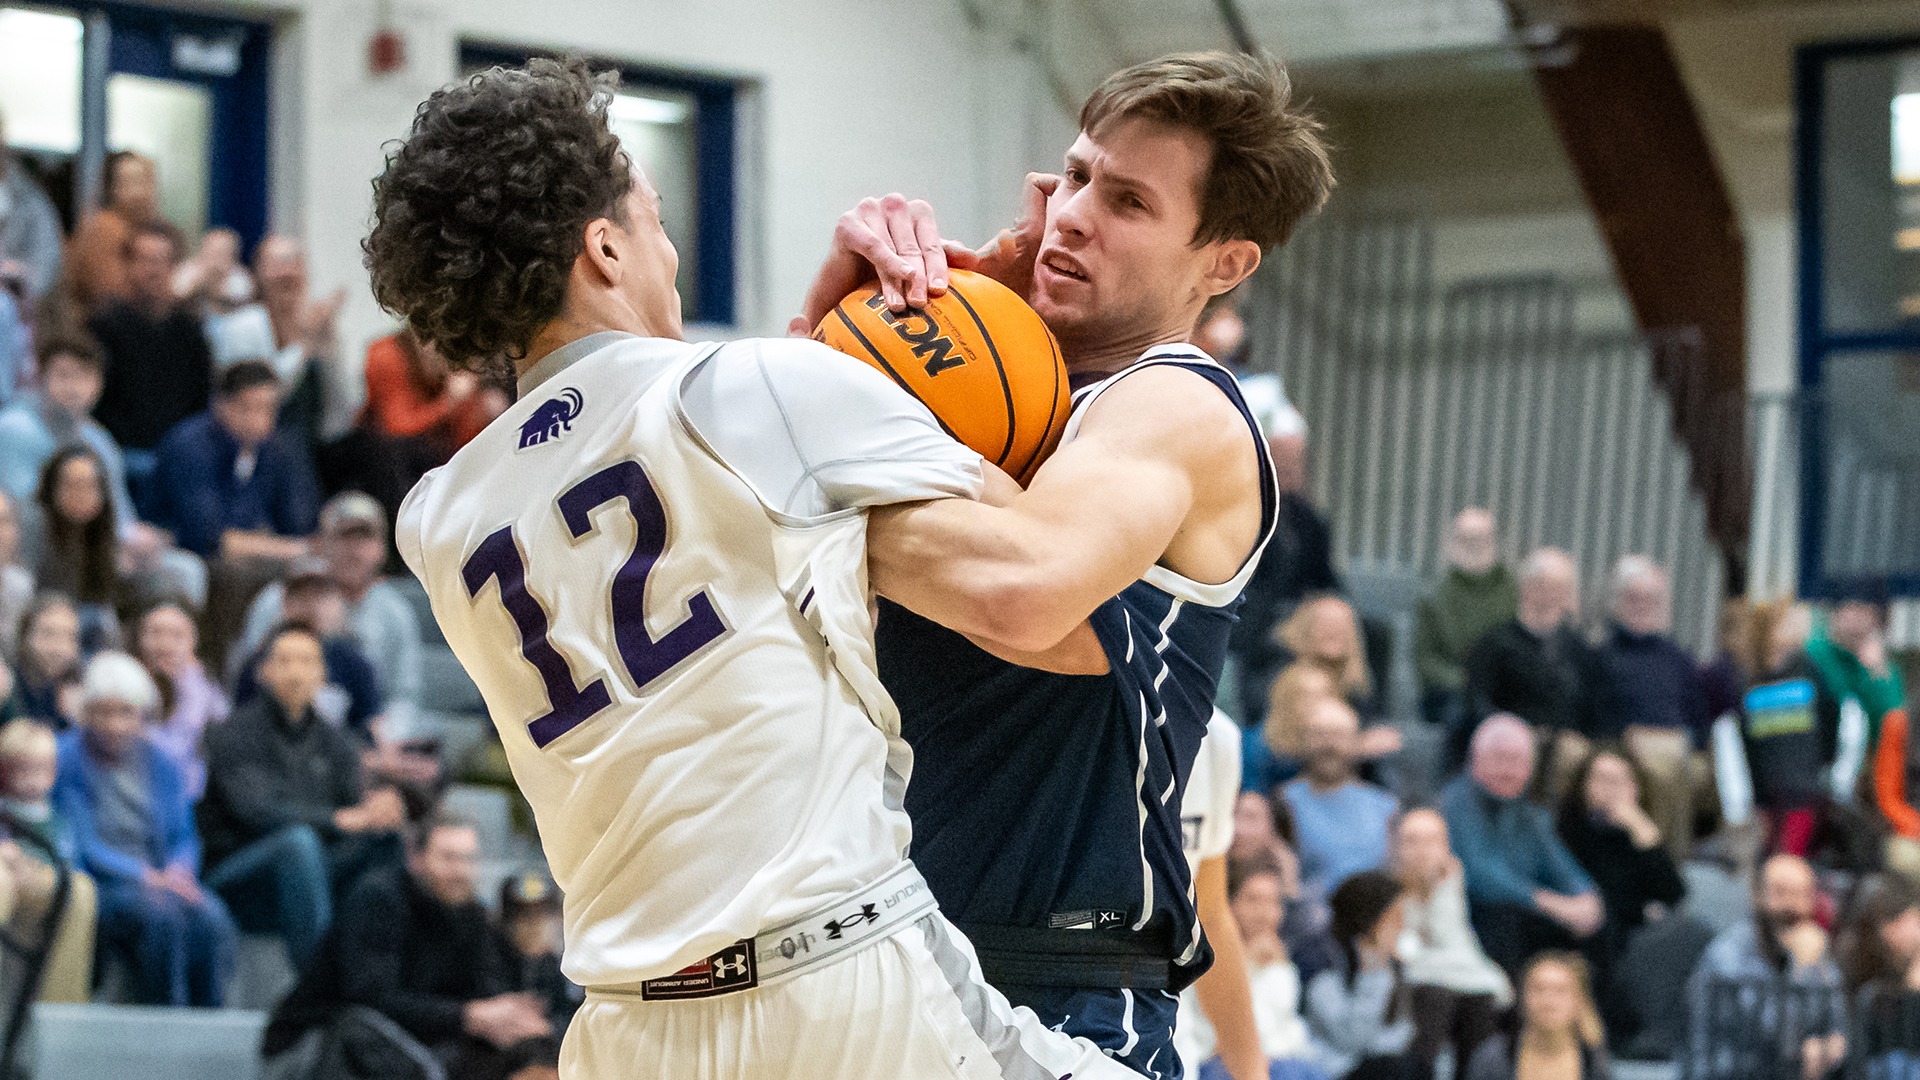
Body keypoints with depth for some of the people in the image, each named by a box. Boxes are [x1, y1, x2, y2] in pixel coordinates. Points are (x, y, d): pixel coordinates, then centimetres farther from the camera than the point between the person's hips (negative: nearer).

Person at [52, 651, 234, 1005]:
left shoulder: (156, 763, 15)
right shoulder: (67, 760, -1)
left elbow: (184, 836, 16)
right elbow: (83, 846, -7)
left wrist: (179, 870, -8)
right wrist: (147, 877, -17)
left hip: (159, 881, 5)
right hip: (96, 888, -5)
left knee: (211, 917, -28)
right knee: (161, 916, -35)